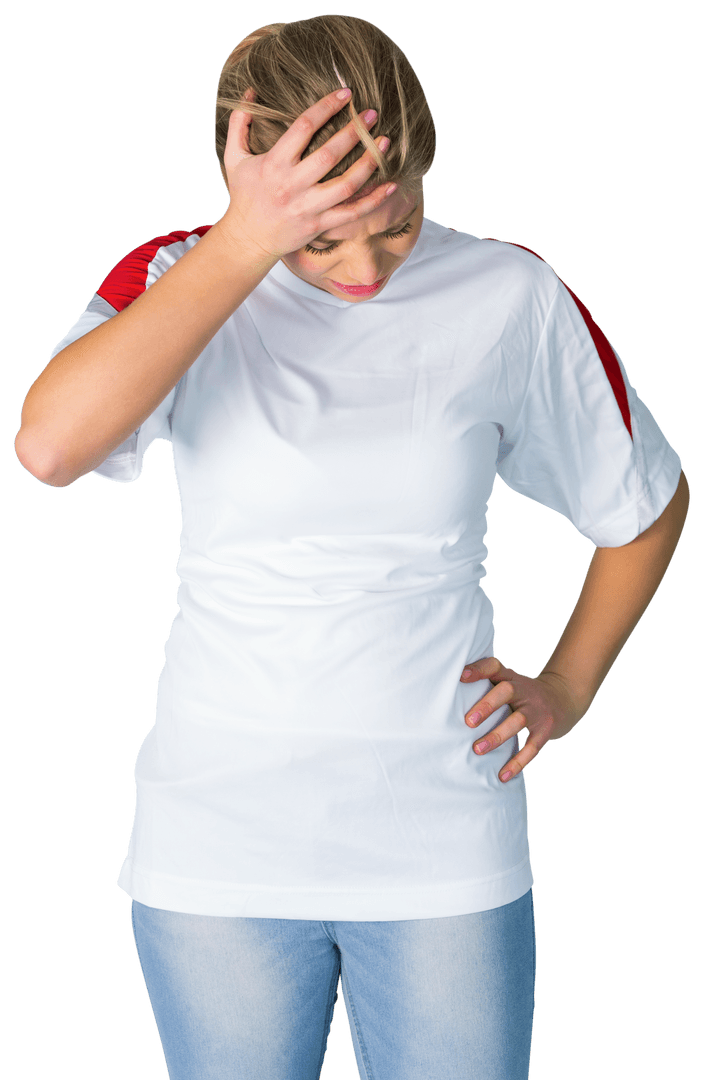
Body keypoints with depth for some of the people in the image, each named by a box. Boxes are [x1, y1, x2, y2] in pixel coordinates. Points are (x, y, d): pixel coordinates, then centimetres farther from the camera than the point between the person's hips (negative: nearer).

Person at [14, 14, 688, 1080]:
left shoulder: (512, 299, -3)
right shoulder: (180, 281, -5)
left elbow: (650, 501, 12)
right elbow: (50, 446, -27)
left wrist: (568, 687, 5)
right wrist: (244, 246, -27)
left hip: (446, 853, 1)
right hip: (218, 845, 0)